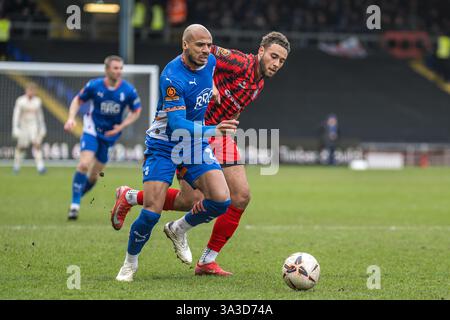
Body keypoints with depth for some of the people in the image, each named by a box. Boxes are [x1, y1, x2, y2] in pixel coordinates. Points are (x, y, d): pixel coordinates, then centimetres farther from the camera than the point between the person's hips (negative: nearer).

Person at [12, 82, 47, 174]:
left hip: (34, 126, 2)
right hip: (23, 125, -2)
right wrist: (15, 128, -16)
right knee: (21, 147, 5)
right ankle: (16, 165, 28)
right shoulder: (20, 101, -9)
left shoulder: (37, 101, 4)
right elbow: (16, 115, -9)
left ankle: (40, 166, -21)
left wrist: (42, 127, 20)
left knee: (37, 144, -16)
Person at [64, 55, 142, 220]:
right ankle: (74, 206, -15)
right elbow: (78, 100, 2)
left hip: (110, 134, 2)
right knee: (84, 164, -23)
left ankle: (78, 196, 34)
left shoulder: (129, 90, -12)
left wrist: (121, 126, -12)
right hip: (92, 129, -2)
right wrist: (71, 118, -15)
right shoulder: (94, 85, -14)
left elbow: (136, 111, 2)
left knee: (94, 175, 8)